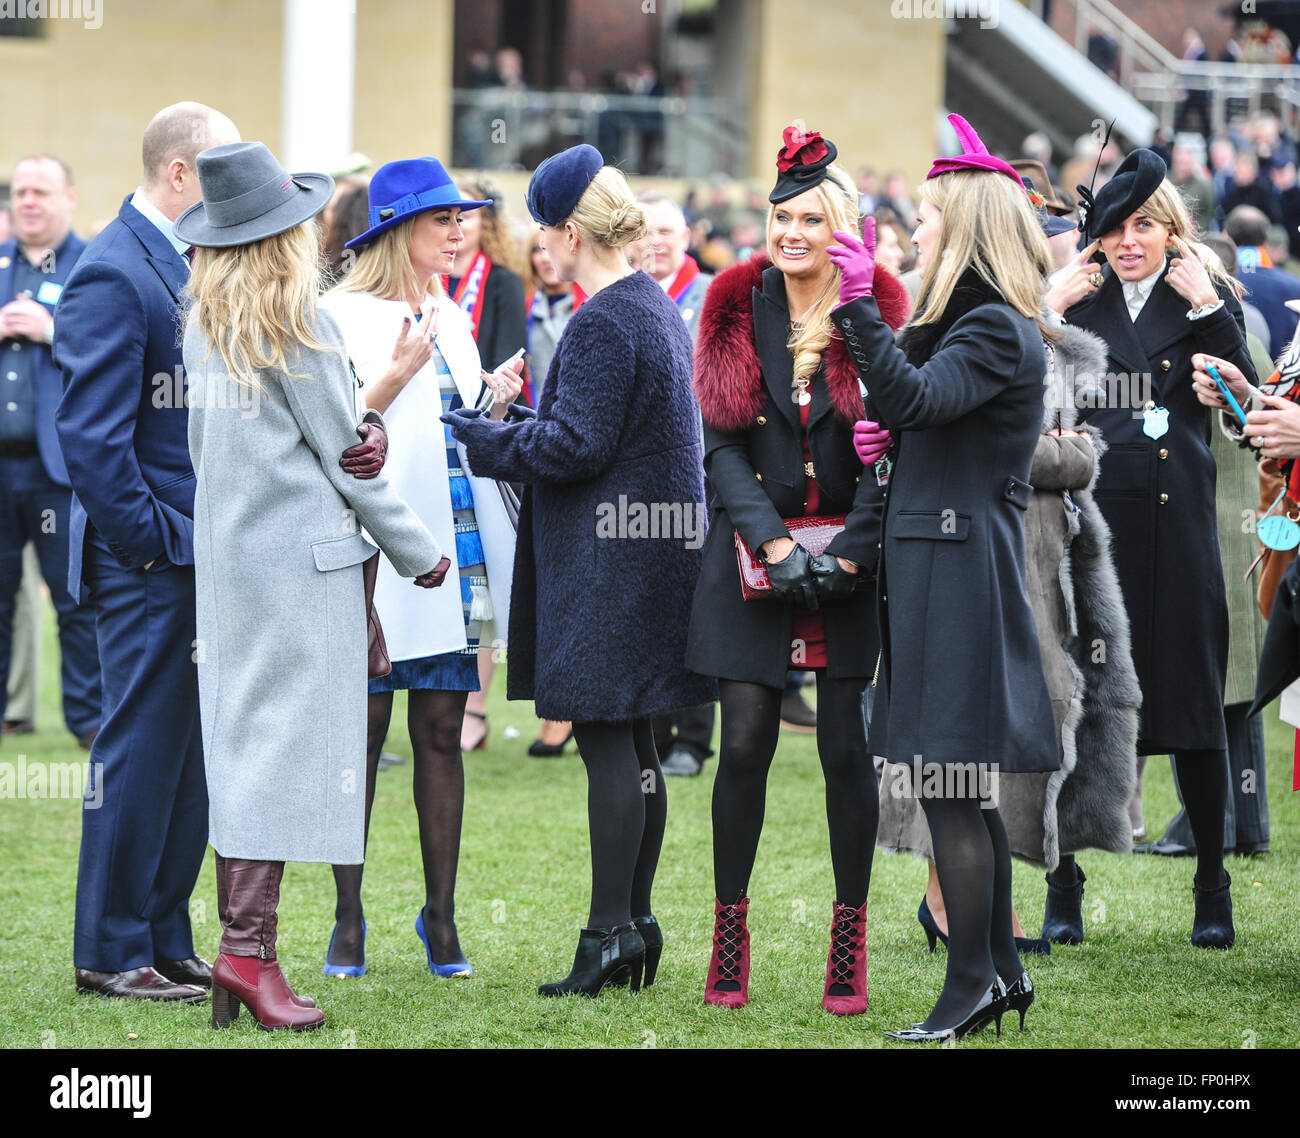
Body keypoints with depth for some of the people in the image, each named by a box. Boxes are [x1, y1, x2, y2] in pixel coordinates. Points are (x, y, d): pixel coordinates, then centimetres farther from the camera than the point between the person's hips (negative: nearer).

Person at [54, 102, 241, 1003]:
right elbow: (91, 436, -18)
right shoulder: (114, 275, -15)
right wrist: (155, 539, -17)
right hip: (150, 561, -9)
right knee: (142, 749, -3)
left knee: (189, 755, 11)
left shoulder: (193, 265, 14)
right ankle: (112, 953, 5)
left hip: (199, 556, 9)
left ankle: (166, 943, 19)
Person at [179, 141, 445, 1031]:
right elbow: (344, 459, -8)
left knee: (240, 746, 9)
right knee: (288, 743, -6)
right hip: (302, 557, -7)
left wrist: (366, 429, -4)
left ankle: (239, 937, 9)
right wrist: (419, 554, 3)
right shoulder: (298, 327, -12)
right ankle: (251, 948, -10)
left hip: (226, 557, 7)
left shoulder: (206, 326, 9)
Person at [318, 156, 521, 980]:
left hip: (454, 542, 6)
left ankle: (442, 919, 8)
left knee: (441, 729, 5)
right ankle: (349, 920, 4)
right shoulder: (344, 314, -3)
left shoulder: (449, 317, 18)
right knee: (363, 728, -2)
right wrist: (395, 377, -22)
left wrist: (496, 404, 9)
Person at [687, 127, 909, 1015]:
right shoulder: (737, 311, 5)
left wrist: (847, 553, -14)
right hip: (752, 556, 1)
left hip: (850, 555, -1)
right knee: (745, 742, -3)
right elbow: (722, 445, 1)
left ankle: (850, 942, 8)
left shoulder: (875, 317, 0)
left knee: (846, 744, 0)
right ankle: (729, 938, 6)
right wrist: (775, 545, -11)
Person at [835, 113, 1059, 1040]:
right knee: (966, 788, 13)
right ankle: (1001, 970, 19)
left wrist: (860, 306, -31)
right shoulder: (969, 321, 18)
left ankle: (974, 982, -6)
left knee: (949, 786, -9)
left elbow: (916, 397, -28)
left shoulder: (997, 330, -13)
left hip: (962, 570, -10)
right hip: (933, 562, 10)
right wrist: (888, 433, 6)